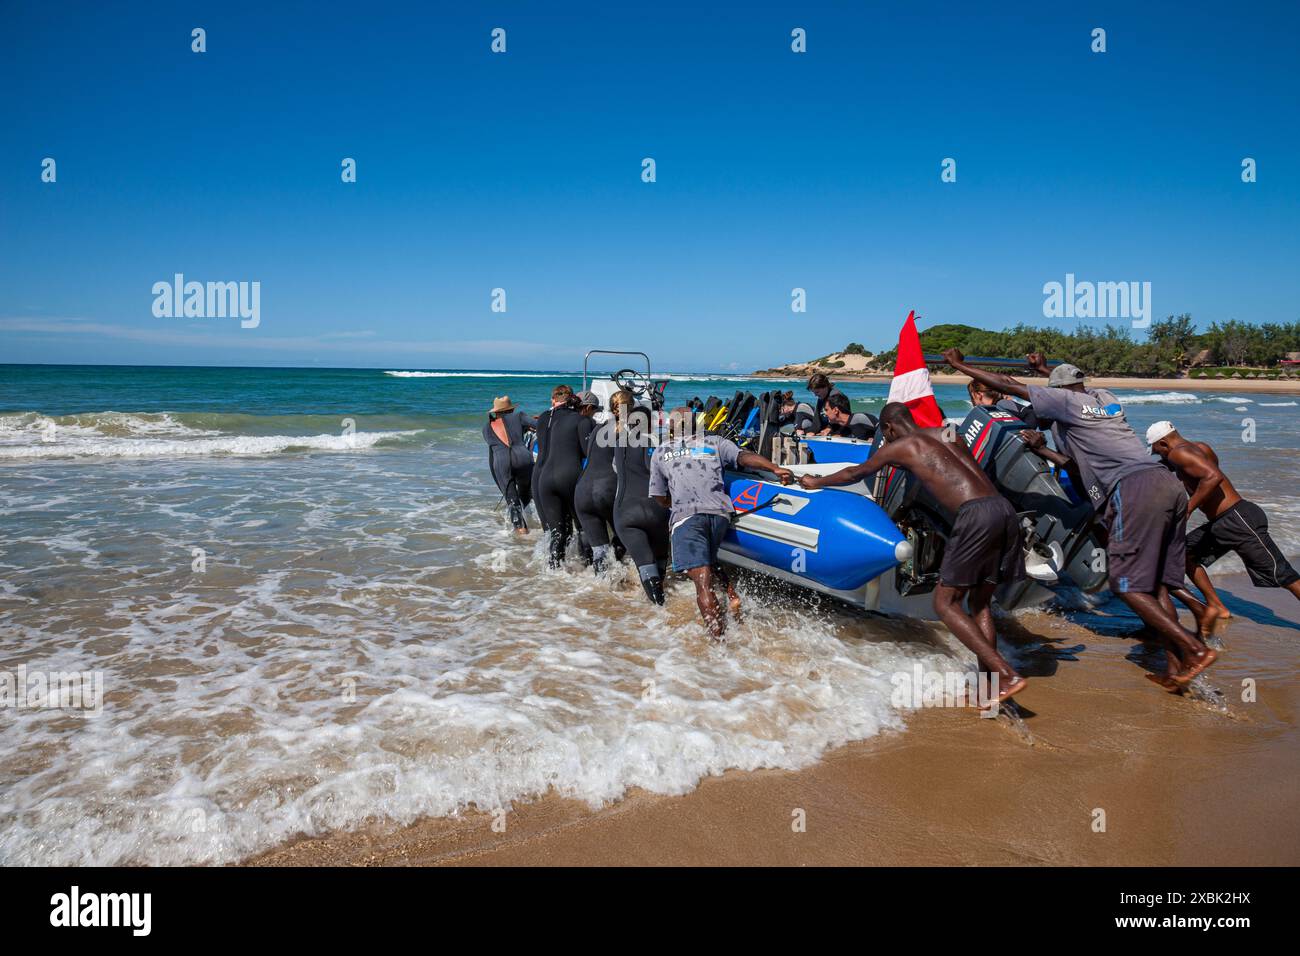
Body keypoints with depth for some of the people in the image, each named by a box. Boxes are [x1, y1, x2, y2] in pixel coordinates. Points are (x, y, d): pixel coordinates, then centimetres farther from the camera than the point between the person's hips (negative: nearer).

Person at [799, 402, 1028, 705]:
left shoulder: (898, 447, 10)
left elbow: (854, 474, 26)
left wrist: (816, 482, 43)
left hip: (976, 514, -7)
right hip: (1005, 508, 7)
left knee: (946, 604, 0)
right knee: (980, 603, 17)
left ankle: (1007, 675, -9)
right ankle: (990, 684, 14)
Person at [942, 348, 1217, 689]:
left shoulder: (1063, 399, 7)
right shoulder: (1105, 398, 27)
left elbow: (1007, 386, 11)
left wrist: (959, 365, 21)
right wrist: (1047, 368, 65)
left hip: (1135, 489, -8)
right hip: (1170, 484, 8)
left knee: (1127, 584, -4)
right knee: (1155, 584, 8)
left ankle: (1194, 648, -12)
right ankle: (1173, 666, 1)